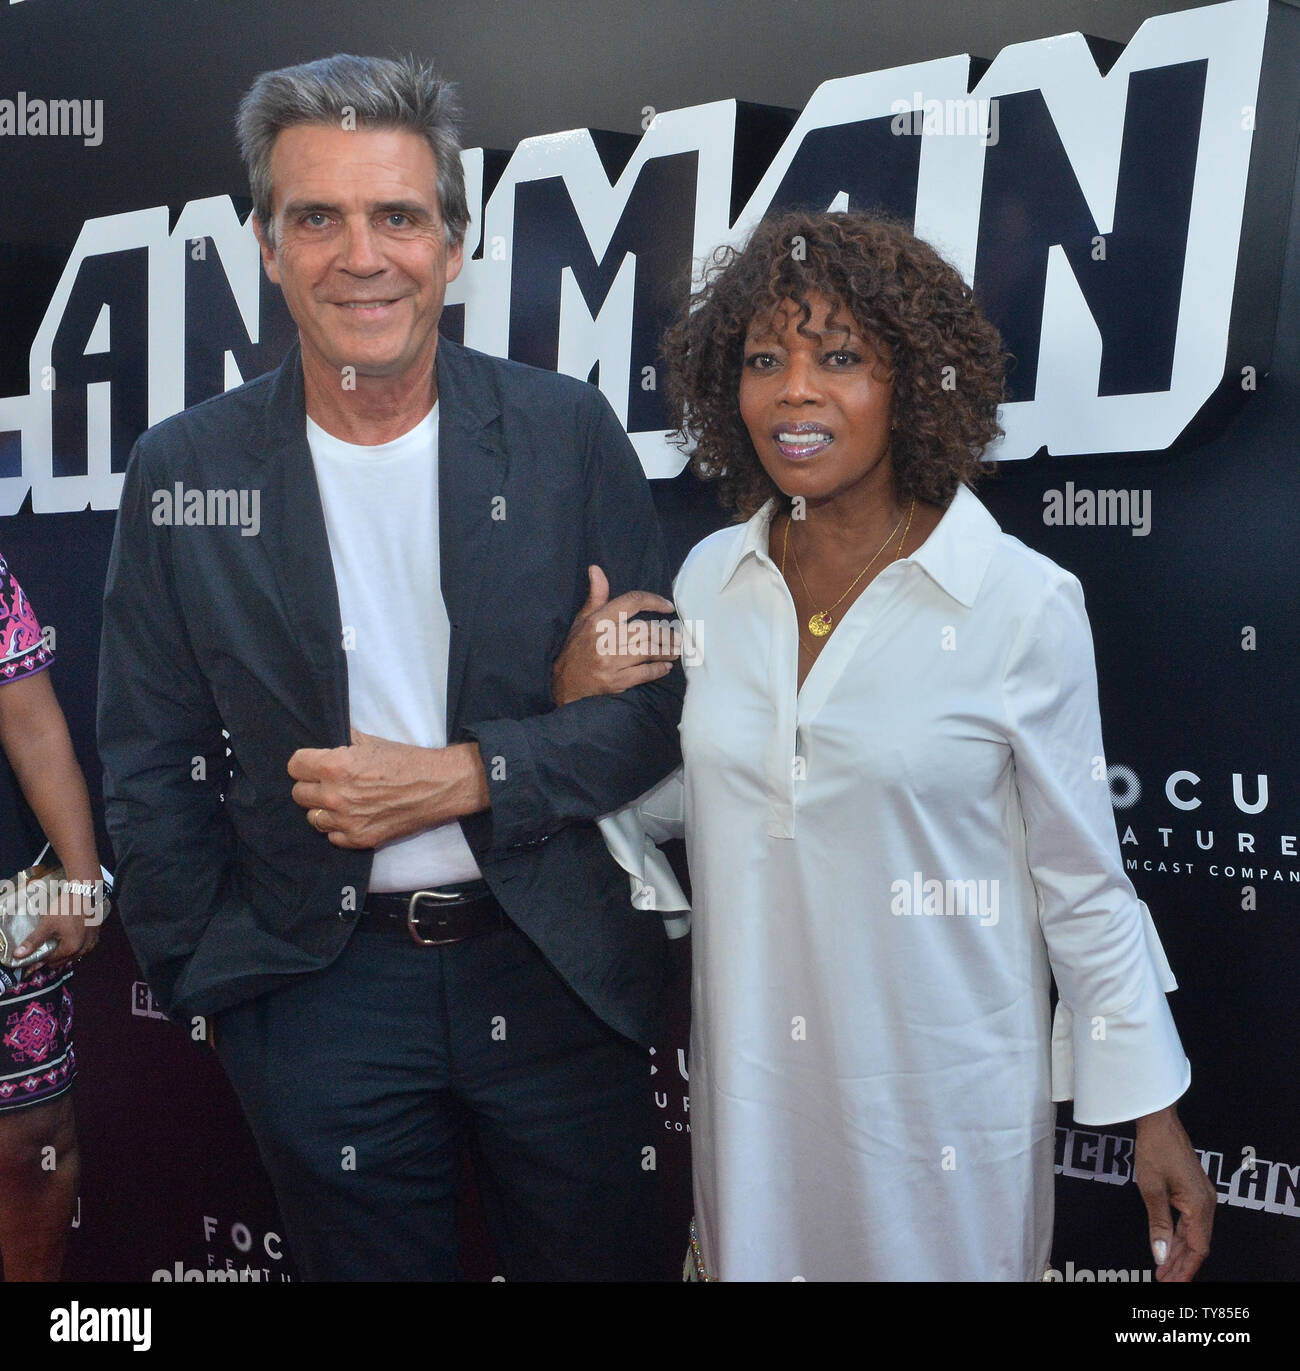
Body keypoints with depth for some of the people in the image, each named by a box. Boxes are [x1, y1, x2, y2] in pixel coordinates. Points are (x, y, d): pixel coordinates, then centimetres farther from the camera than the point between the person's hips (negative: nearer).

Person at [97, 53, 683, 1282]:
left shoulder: (567, 432, -6)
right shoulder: (181, 475, -5)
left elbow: (660, 700, -4)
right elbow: (152, 773, 2)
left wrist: (462, 779, -17)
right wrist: (203, 987, 3)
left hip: (556, 973, 1)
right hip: (319, 989, 0)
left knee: (598, 1259, 19)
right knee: (366, 1264, 19)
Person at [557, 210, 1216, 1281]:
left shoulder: (1023, 603, -15)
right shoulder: (709, 580, -2)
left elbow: (1081, 881, -7)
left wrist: (1152, 1115, -3)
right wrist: (581, 705, -9)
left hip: (945, 1094, -3)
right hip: (751, 1084, 4)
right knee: (756, 1257, 22)